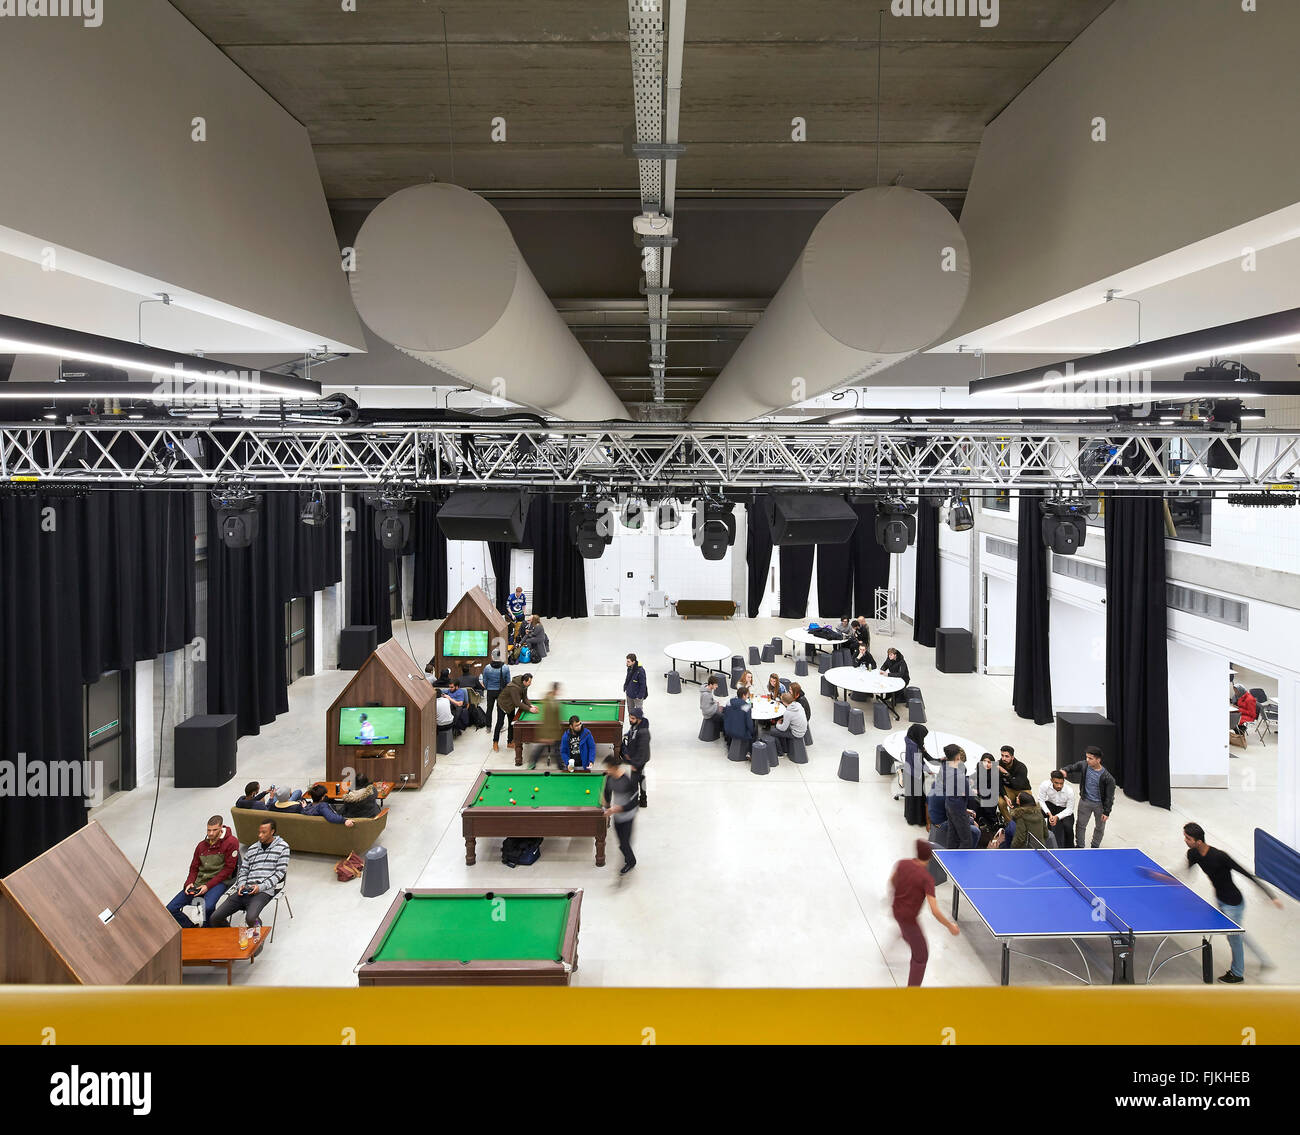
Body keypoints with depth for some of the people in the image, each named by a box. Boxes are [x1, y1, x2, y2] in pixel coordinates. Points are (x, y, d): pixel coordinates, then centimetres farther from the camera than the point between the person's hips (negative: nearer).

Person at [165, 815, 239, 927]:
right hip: (199, 882, 6)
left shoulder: (231, 842, -5)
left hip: (219, 882, -6)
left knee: (208, 907, -35)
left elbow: (228, 868, -8)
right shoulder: (202, 845, 15)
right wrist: (189, 883, -1)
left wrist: (208, 886, -14)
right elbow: (194, 868, 21)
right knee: (170, 909, -8)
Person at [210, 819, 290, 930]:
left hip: (263, 891, -5)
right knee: (215, 918, -7)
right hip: (245, 890, 5)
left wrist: (261, 887, -13)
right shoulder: (252, 848, 20)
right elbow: (243, 870, 21)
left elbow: (280, 872, -2)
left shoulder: (282, 847, 4)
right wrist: (241, 885, -1)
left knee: (250, 919, -33)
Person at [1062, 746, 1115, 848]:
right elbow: (1072, 767, 5)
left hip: (1100, 804, -2)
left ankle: (1095, 846, 38)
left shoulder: (1106, 777, -25)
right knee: (1080, 824, 10)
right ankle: (1079, 846, 27)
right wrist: (1065, 770, -18)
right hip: (1085, 801, 2)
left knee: (1100, 827, 16)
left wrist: (1106, 812, -14)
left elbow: (1109, 796, -17)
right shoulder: (1083, 765, -15)